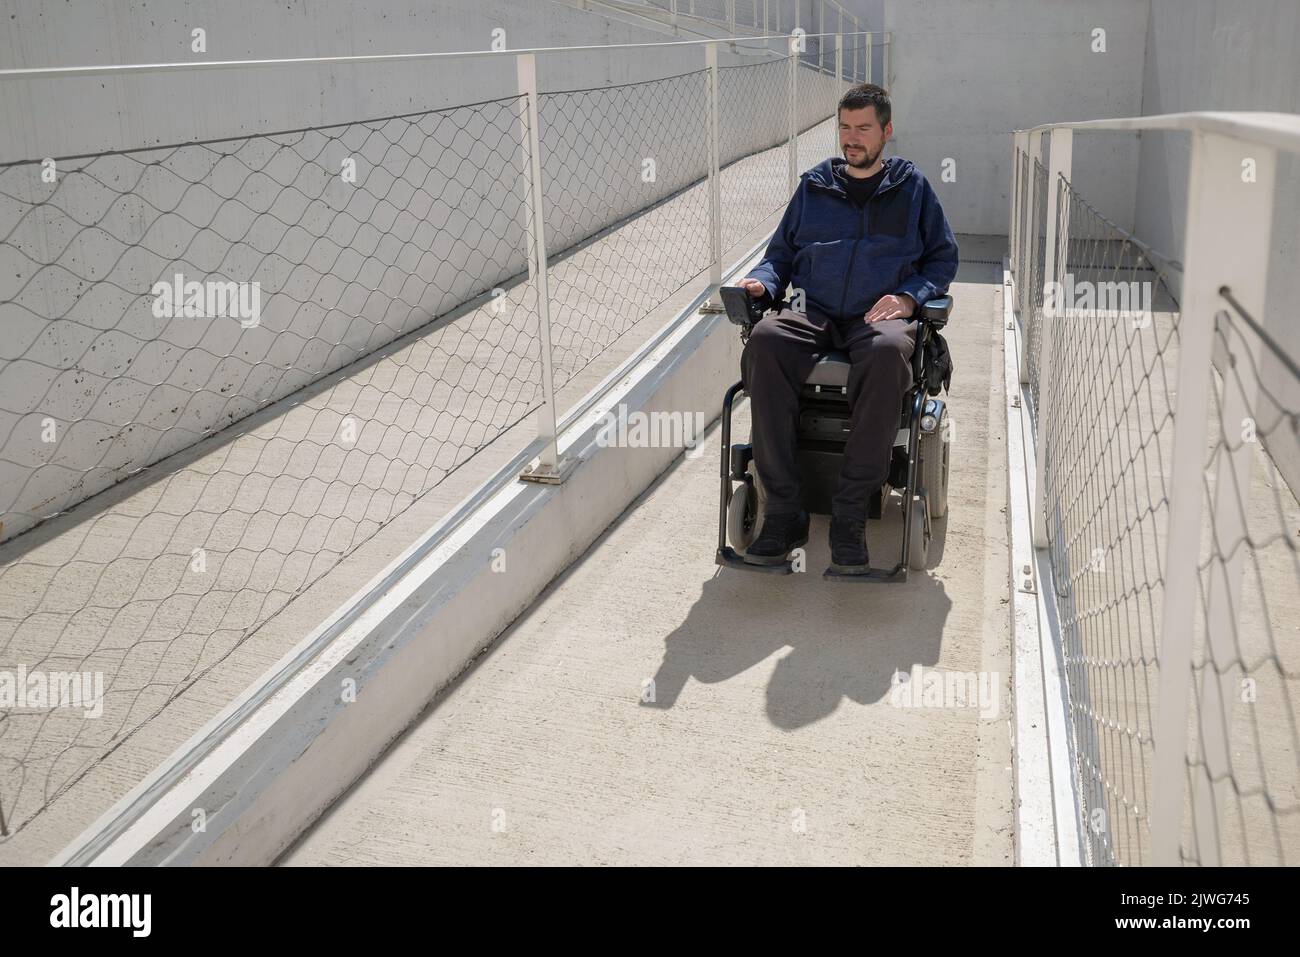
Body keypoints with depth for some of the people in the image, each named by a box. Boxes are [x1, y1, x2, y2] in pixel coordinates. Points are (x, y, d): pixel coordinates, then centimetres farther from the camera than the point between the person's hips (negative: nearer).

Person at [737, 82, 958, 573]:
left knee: (887, 351, -41)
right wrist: (762, 281, 2)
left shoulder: (911, 187, 18)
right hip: (813, 312, 2)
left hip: (879, 315, -2)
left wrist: (908, 297, -3)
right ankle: (783, 509, -32)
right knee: (764, 341, -34)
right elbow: (782, 251, 25)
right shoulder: (814, 185, 22)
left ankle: (850, 515, -33)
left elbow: (943, 257, 17)